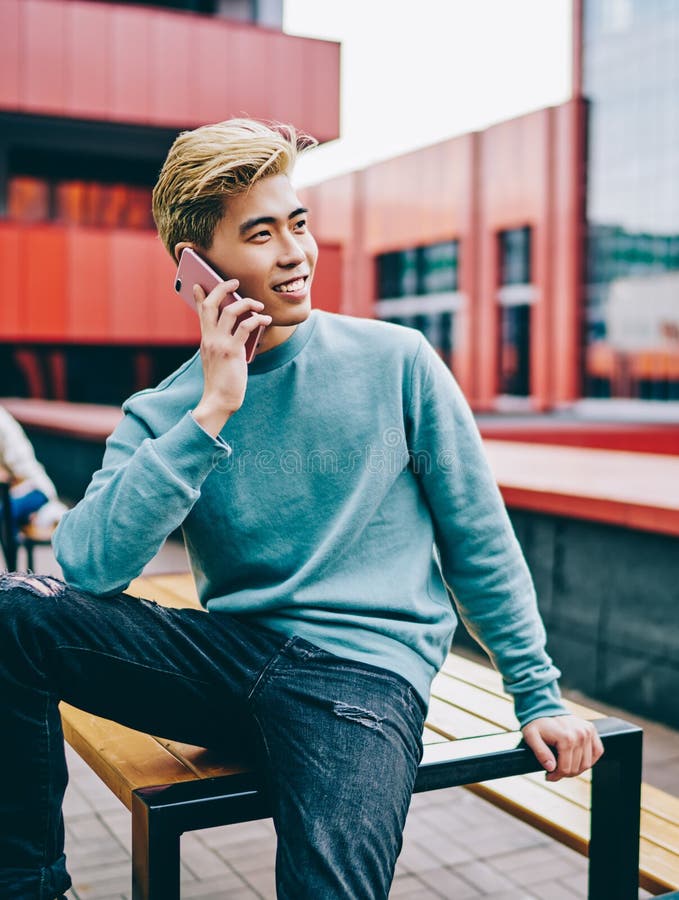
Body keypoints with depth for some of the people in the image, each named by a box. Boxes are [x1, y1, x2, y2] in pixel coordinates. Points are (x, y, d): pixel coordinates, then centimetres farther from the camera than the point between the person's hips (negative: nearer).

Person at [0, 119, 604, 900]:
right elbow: (87, 566, -13)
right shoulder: (160, 416, 5)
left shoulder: (395, 362, 2)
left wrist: (538, 696, 6)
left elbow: (479, 537, 7)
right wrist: (212, 413, -16)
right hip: (226, 658, 3)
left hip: (365, 669, -2)